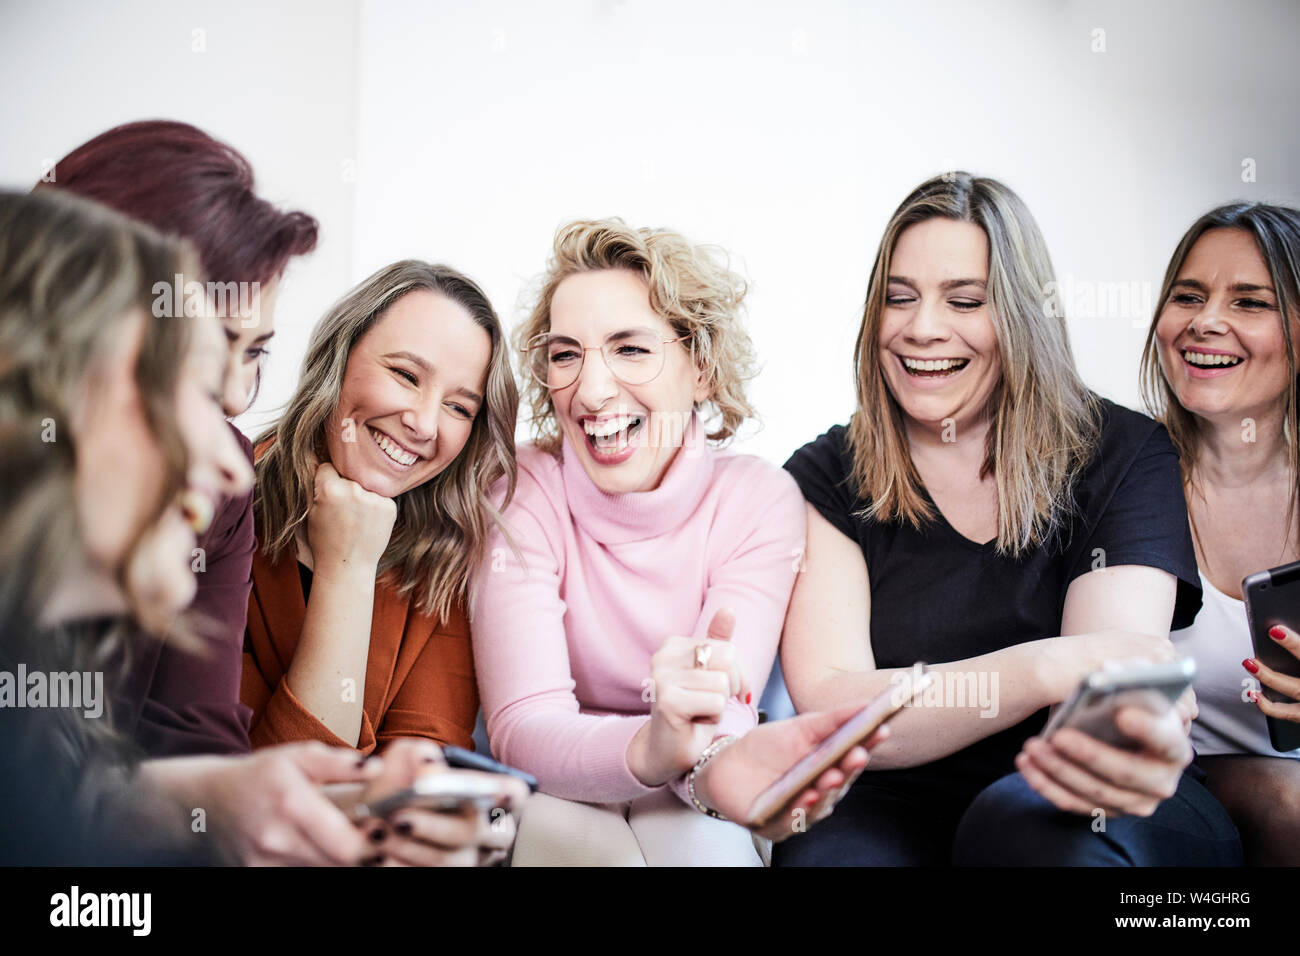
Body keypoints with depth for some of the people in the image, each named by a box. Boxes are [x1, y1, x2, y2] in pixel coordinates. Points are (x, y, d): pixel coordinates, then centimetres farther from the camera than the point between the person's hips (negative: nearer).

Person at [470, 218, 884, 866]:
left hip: (684, 797, 1)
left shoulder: (759, 498, -12)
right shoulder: (522, 492, -15)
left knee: (706, 843, -33)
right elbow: (520, 727, -27)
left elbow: (716, 716, -24)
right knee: (571, 833, -34)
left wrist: (716, 764, -51)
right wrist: (648, 749, -50)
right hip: (557, 793, 0)